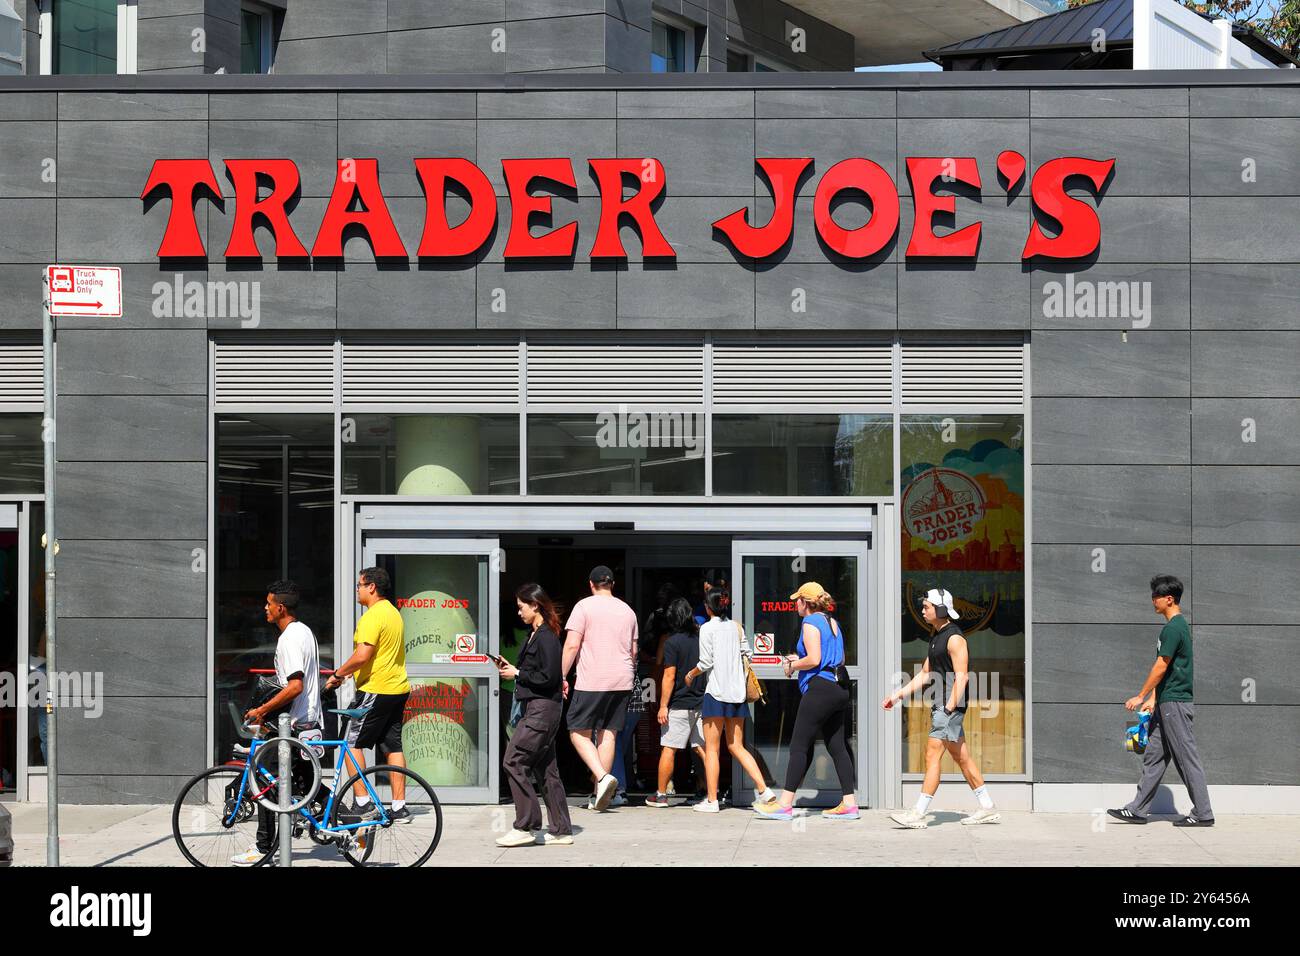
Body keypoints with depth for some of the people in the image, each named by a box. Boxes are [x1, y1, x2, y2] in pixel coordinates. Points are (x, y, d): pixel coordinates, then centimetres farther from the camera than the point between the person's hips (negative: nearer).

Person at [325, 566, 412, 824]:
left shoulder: (373, 616, -15)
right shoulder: (393, 612, 16)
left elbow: (362, 656, -23)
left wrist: (338, 674, -10)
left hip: (376, 690, -9)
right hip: (398, 688, 9)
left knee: (353, 744, -3)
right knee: (393, 747, 9)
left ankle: (362, 804, -7)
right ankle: (399, 808, 9)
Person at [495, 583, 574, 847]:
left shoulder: (546, 637, -15)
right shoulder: (535, 634, 16)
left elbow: (548, 677, -21)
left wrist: (517, 674, -12)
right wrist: (511, 667, 8)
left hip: (542, 708, -10)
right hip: (537, 708, 10)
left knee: (513, 763, -11)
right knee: (546, 768, 11)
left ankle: (525, 827, -7)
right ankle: (561, 830, 14)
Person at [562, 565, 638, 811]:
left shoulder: (584, 606, -3)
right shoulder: (628, 611, 14)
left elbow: (572, 645, -10)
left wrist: (562, 676, -4)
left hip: (592, 681, -5)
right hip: (622, 681, 5)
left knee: (579, 732, 3)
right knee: (608, 734, 8)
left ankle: (603, 776, -18)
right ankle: (599, 795, 7)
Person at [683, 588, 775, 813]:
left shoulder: (707, 628, -7)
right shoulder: (736, 627, 10)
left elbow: (706, 662, -9)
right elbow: (747, 655, 11)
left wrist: (691, 674, 9)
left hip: (716, 692, -6)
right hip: (737, 693, 6)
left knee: (712, 748, 1)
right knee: (736, 746, 11)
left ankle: (711, 800, 0)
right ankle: (763, 789, -2)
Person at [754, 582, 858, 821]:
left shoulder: (810, 623, -9)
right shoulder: (832, 622, 17)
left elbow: (813, 660, -19)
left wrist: (792, 665, -1)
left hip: (819, 688, -9)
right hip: (838, 687, 9)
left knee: (799, 746, -5)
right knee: (837, 747, 9)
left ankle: (785, 804, -5)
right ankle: (849, 803, 6)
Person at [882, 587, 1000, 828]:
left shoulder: (954, 638, -13)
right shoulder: (936, 636, 18)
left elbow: (961, 676, -18)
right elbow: (925, 673, 23)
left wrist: (950, 707, -22)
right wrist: (899, 694, 18)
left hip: (950, 707, -10)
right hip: (941, 706, 10)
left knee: (932, 756, -10)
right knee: (961, 757, 12)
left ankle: (918, 814, -11)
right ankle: (988, 808, 18)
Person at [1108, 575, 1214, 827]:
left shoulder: (1174, 628, -15)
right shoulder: (1177, 625, 16)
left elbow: (1161, 667, -15)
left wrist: (1140, 697, -9)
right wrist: (1152, 699, 18)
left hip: (1175, 703, -10)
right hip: (1167, 703, 10)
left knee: (1187, 758, -5)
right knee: (1153, 756, 10)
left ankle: (1203, 813, 0)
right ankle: (1138, 810, 12)